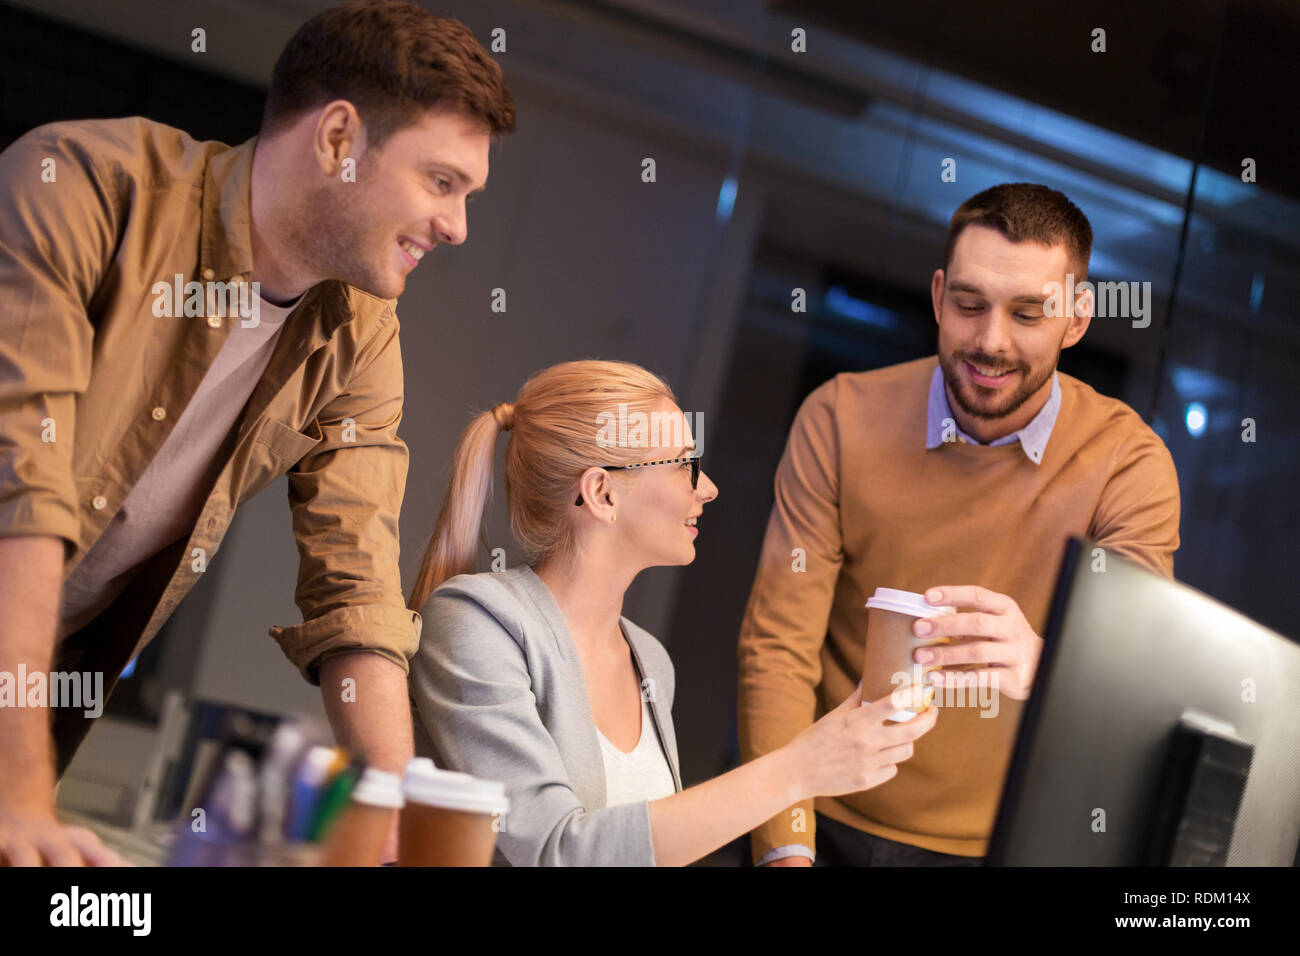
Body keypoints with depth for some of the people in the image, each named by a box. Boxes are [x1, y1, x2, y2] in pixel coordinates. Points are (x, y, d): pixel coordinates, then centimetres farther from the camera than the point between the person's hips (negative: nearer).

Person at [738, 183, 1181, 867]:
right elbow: (777, 648, -10)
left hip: (1011, 839, 0)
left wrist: (1039, 666, -46)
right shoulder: (840, 419, -7)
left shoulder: (1128, 461, -10)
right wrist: (786, 850, -21)